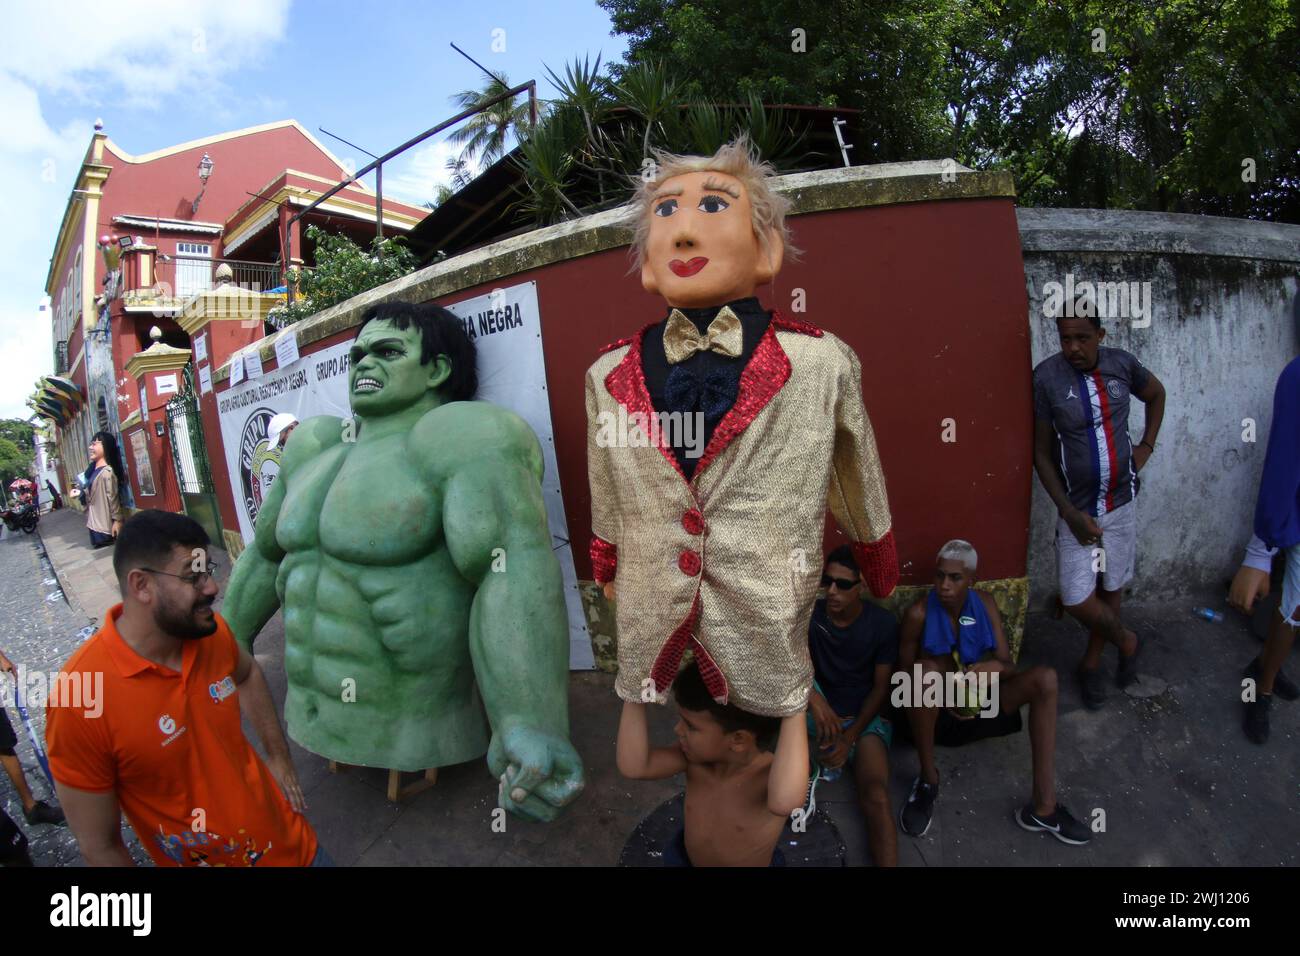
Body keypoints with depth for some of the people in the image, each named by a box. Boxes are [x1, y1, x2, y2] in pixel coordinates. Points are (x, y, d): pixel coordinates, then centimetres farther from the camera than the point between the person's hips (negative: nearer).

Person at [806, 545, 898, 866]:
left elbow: (881, 689, -6)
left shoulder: (883, 623, -9)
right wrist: (814, 698, -40)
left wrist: (851, 736, -17)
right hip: (820, 712, 2)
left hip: (866, 717, -2)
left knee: (876, 797, -30)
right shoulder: (809, 614, -8)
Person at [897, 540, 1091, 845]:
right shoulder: (919, 614, -14)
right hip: (936, 711, -4)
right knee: (926, 669, -37)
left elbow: (1009, 665, -3)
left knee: (1045, 678, -18)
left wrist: (996, 667, -28)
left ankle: (1043, 807, -20)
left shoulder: (984, 605, -3)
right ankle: (928, 780, -20)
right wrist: (941, 695, -26)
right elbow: (903, 674, -9)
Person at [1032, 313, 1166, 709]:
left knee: (1111, 586, 13)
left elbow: (1156, 394, 19)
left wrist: (1147, 446, 8)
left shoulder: (1122, 364, -6)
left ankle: (1091, 663, 36)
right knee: (1077, 599, -5)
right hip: (1078, 507, -3)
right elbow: (1042, 454, -10)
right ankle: (1126, 641, 28)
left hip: (1122, 501, 3)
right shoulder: (1046, 376, -15)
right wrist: (1071, 513, -13)